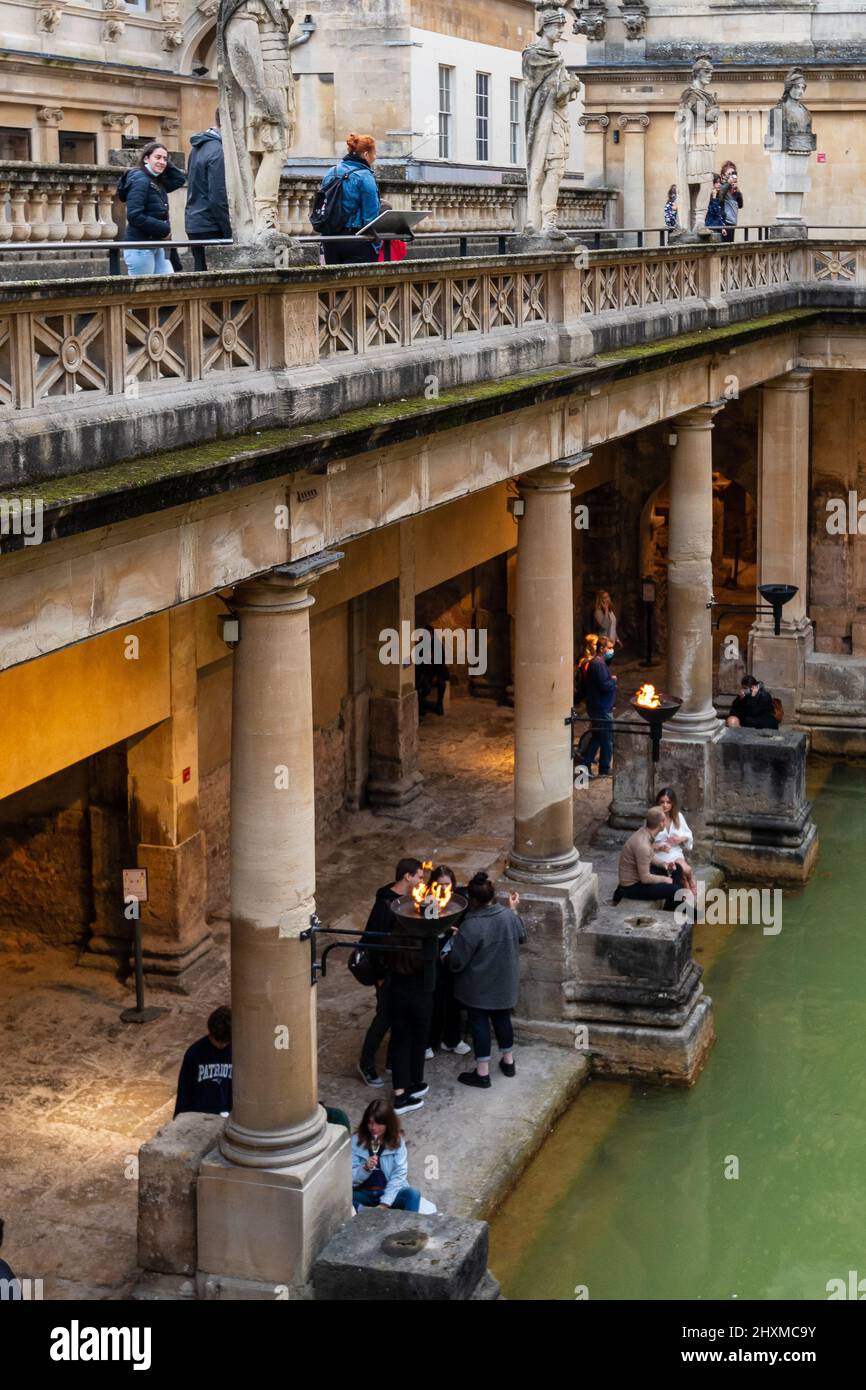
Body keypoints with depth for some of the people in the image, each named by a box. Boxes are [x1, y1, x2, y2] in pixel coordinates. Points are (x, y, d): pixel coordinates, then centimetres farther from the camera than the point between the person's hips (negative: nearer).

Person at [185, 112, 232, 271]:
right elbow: (218, 198, -18)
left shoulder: (198, 148, 14)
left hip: (193, 224, 9)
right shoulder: (218, 152, -15)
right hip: (210, 228, -9)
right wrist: (229, 234, -14)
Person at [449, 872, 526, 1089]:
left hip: (478, 987, -5)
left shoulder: (470, 927, -28)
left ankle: (482, 1074, 15)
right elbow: (521, 938, 10)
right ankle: (508, 1062, 37)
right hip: (504, 982, 5)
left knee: (479, 1023, 8)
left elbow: (457, 963, -22)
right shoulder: (508, 916, -11)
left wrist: (455, 941, -3)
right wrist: (514, 910, 16)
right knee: (502, 1018, 22)